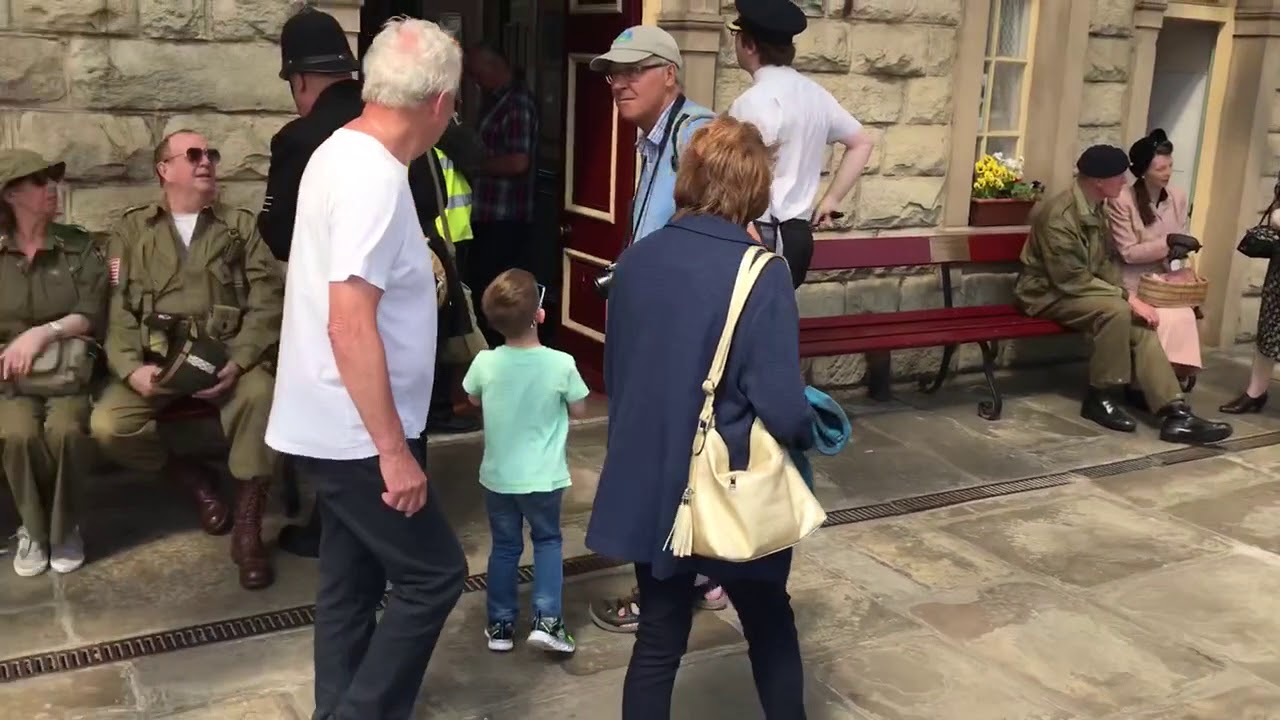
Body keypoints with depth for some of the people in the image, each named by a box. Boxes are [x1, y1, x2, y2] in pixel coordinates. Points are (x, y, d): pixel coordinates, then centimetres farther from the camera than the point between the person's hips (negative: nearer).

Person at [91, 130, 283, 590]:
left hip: (225, 352, -1)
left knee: (260, 393, -34)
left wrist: (239, 362, -14)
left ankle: (248, 528, -21)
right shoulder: (132, 229, 16)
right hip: (155, 357, 1)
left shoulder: (241, 225, 15)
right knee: (107, 425, -24)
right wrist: (131, 367, -13)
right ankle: (193, 477, 5)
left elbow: (267, 300, 2)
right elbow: (117, 307, 5)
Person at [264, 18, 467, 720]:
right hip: (357, 434, -10)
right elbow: (350, 326, -27)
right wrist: (395, 450, -24)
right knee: (433, 575, 1)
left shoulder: (342, 152, 9)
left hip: (332, 427, 10)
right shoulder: (374, 177, -22)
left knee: (351, 582, 16)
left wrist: (415, 268, 41)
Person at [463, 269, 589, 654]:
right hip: (543, 478, -1)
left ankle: (500, 625, 25)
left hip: (498, 476, 2)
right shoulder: (561, 364, -18)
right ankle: (547, 619, 10)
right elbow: (579, 410, -2)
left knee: (504, 547, 18)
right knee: (547, 540, 20)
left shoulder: (485, 363, -13)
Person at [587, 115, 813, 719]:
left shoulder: (636, 260, -2)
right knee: (769, 625, 21)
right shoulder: (760, 274, -19)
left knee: (658, 636, 16)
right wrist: (807, 433, 1)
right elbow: (781, 408, -21)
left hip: (647, 485, 4)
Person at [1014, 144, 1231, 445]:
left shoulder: (1094, 208, 4)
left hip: (1076, 287, 8)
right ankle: (1100, 398, -16)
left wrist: (1127, 294, -5)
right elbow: (1071, 280, -26)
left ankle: (1175, 414, -19)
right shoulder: (1059, 216, -25)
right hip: (1049, 293, -8)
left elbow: (1105, 260, 13)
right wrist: (1127, 297, -25)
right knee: (1115, 310, -32)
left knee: (1140, 324, -15)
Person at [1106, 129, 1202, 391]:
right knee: (1166, 319, -27)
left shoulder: (1178, 197, 3)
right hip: (1133, 283, -5)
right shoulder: (1121, 201, -16)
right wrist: (1168, 243, -22)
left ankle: (1177, 379, -7)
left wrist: (1179, 250, -13)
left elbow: (1178, 240, 12)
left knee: (1185, 317, -23)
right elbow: (1128, 253, -15)